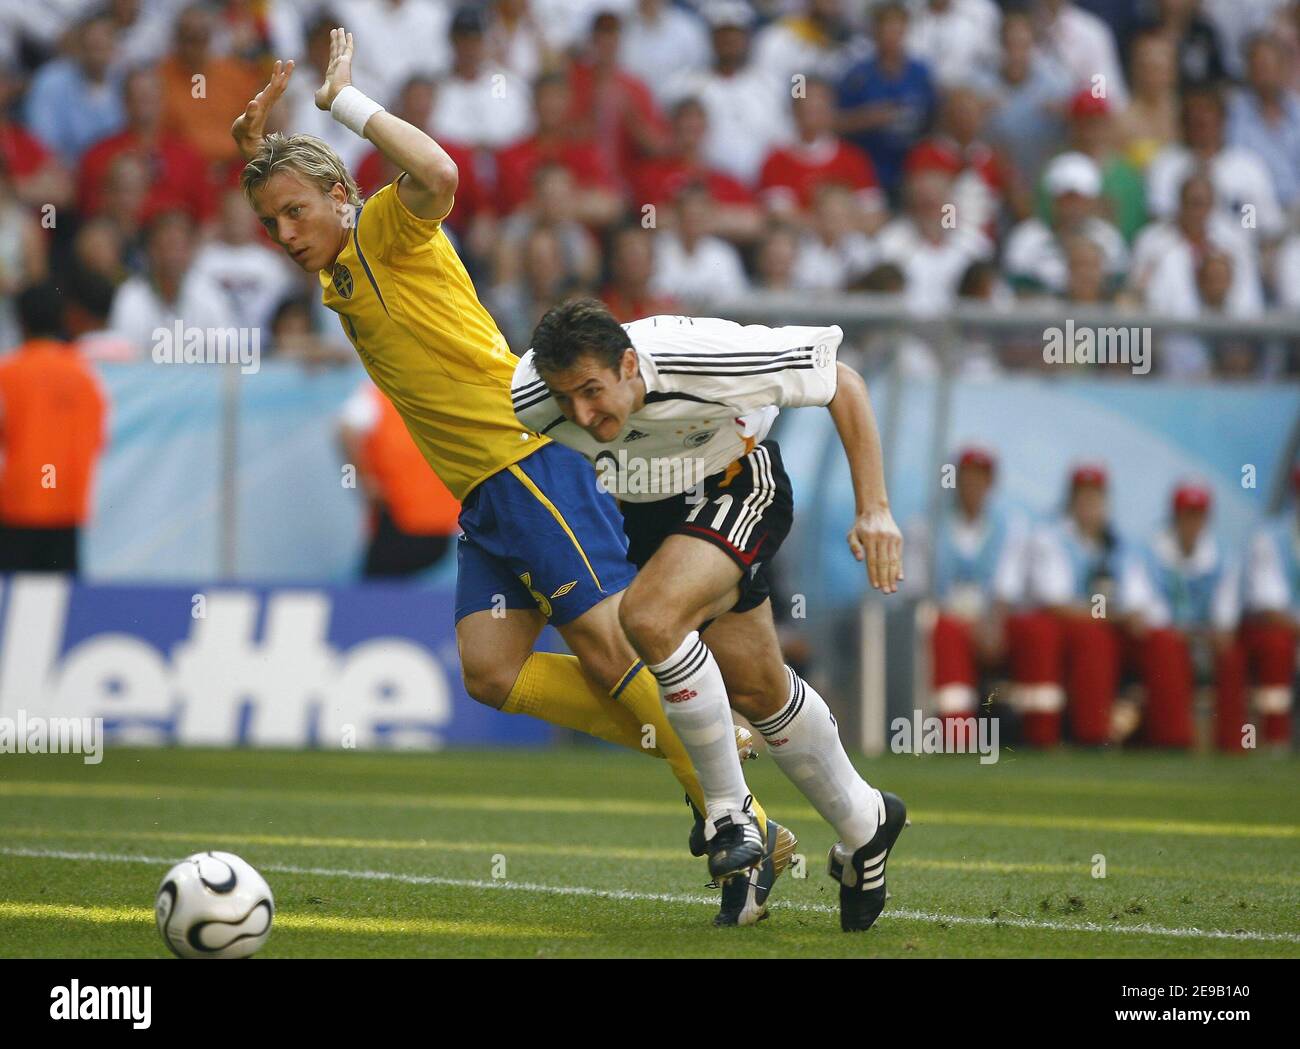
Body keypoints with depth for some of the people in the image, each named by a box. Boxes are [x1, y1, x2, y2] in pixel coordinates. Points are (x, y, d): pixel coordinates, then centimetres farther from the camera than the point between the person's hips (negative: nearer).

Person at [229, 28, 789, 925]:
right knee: (491, 670, -8)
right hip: (482, 497, 9)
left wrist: (344, 99, -16)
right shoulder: (337, 276, 20)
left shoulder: (390, 231, -5)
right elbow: (272, 200, 39)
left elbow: (437, 172, -28)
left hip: (531, 459, -9)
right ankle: (694, 743, -2)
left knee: (609, 646, -14)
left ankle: (751, 830, -10)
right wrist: (254, 143, 17)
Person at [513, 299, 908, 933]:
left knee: (649, 617, -30)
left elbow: (842, 382, -21)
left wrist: (873, 508, -23)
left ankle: (725, 804, -12)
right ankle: (863, 825, 30)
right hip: (647, 509, 5)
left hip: (739, 488, -5)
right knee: (755, 689, 7)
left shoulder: (706, 358, -36)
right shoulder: (527, 402, -28)